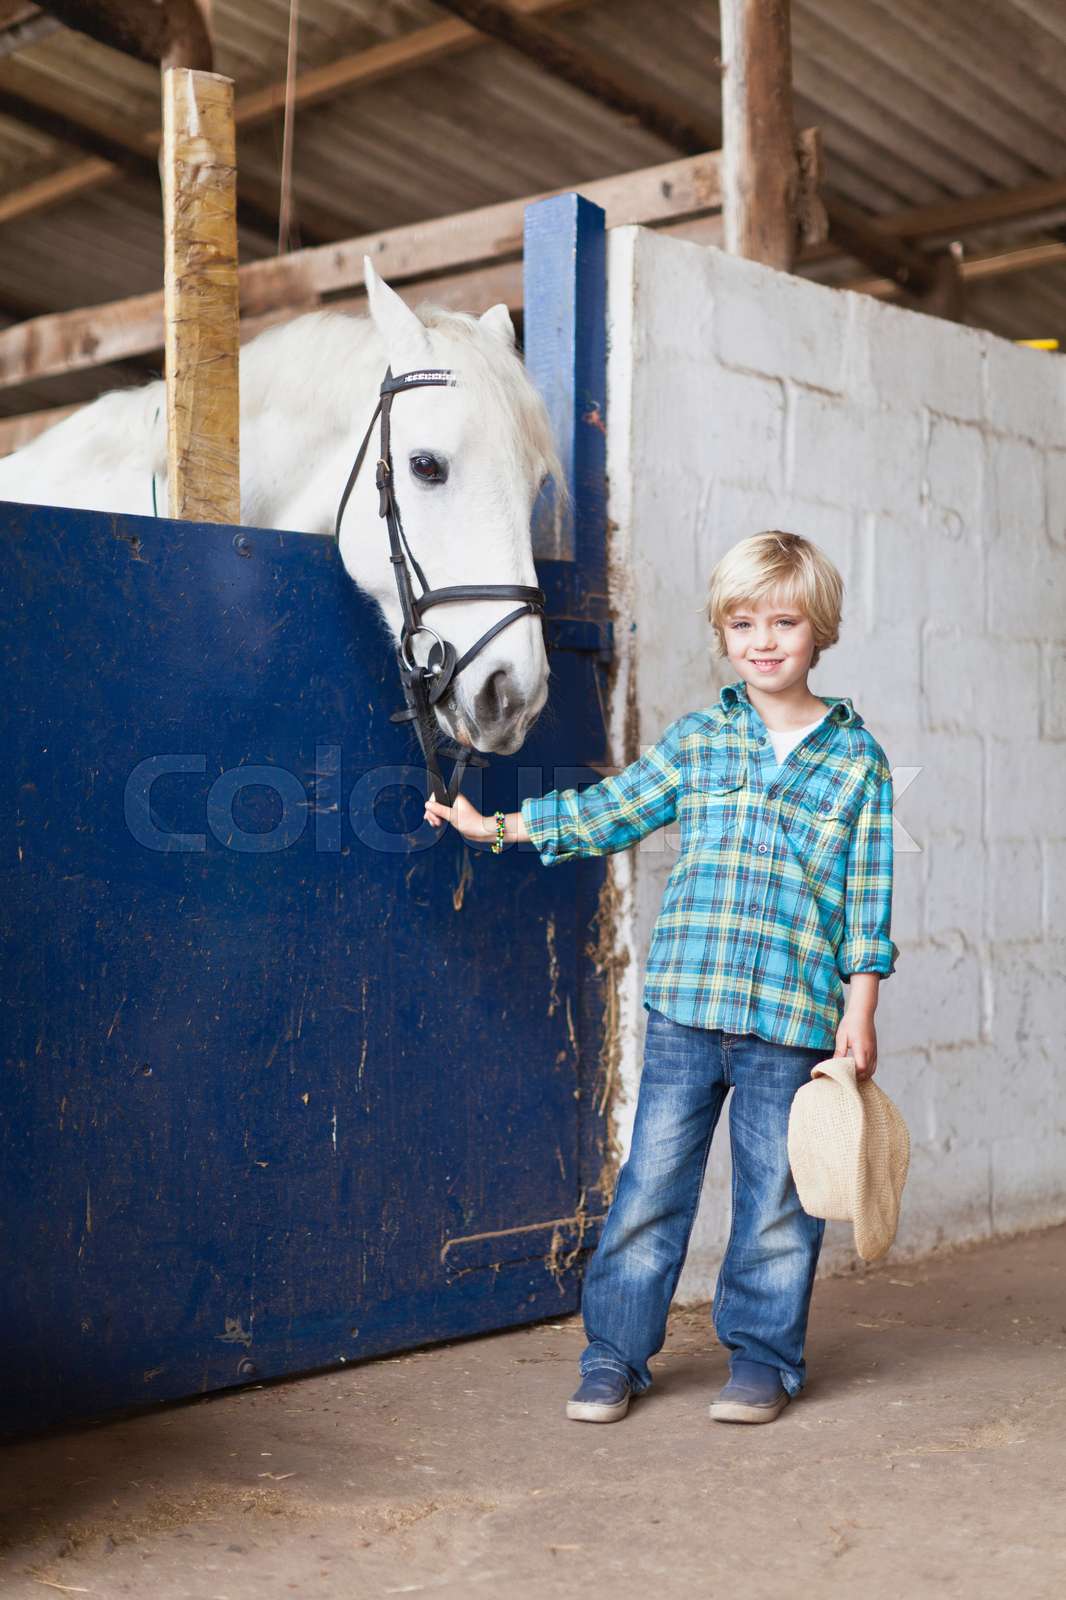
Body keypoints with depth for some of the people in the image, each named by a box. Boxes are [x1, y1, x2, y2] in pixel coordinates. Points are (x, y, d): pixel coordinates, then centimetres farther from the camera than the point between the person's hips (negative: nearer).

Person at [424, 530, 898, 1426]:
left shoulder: (856, 758, 3)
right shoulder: (696, 740, 8)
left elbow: (868, 896, 3)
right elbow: (609, 811, 13)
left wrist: (859, 1010, -2)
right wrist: (495, 825, 11)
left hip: (795, 1016, -1)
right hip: (686, 1004, 2)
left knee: (778, 1194, 7)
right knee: (652, 1182, 6)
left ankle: (763, 1357, 24)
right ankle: (616, 1356, 18)